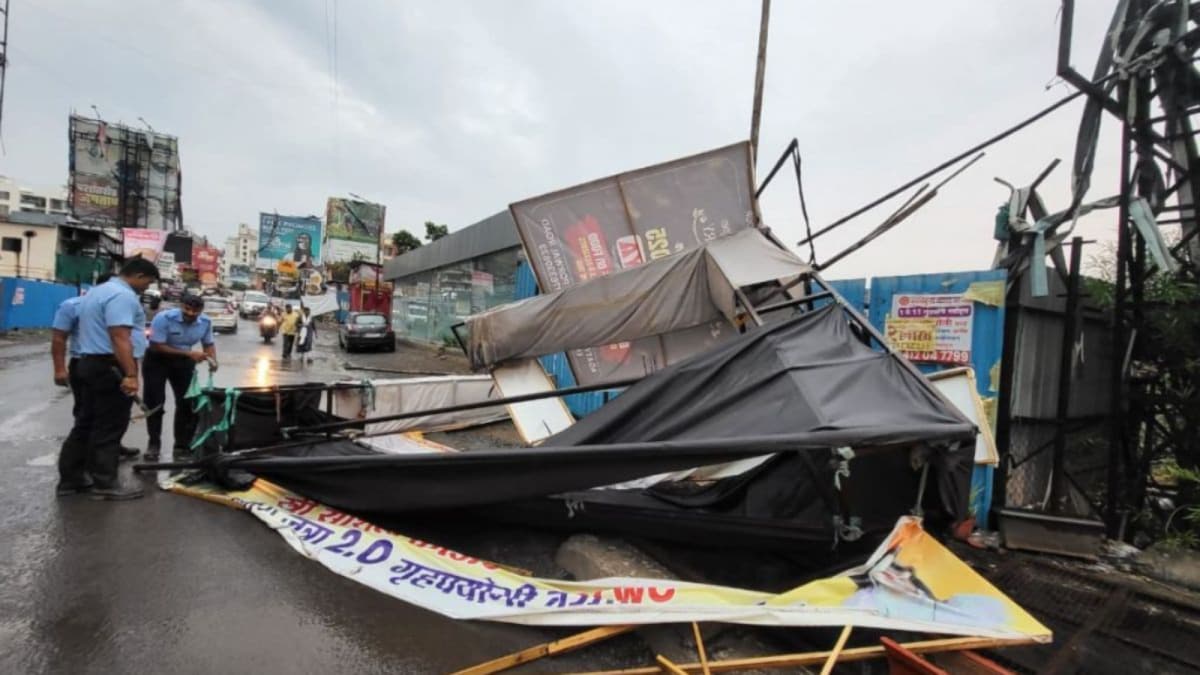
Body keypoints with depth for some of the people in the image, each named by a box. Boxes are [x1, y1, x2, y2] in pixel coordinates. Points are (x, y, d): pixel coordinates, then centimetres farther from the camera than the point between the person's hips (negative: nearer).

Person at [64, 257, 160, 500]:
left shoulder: (98, 290, 18)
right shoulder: (123, 295, -17)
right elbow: (120, 338, -27)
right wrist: (130, 375, -30)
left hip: (90, 362, 11)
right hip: (110, 367, -11)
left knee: (87, 423, 16)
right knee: (109, 428, -3)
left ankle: (71, 478, 23)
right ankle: (105, 483, 4)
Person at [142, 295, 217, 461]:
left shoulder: (206, 322, -12)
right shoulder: (164, 318, -27)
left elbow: (209, 344, 3)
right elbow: (156, 346, -26)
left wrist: (212, 359, -19)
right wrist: (189, 353, -33)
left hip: (184, 361, 4)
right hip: (157, 360, -4)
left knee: (187, 403, 4)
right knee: (154, 403, -1)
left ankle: (182, 445, 16)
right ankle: (154, 444, 12)